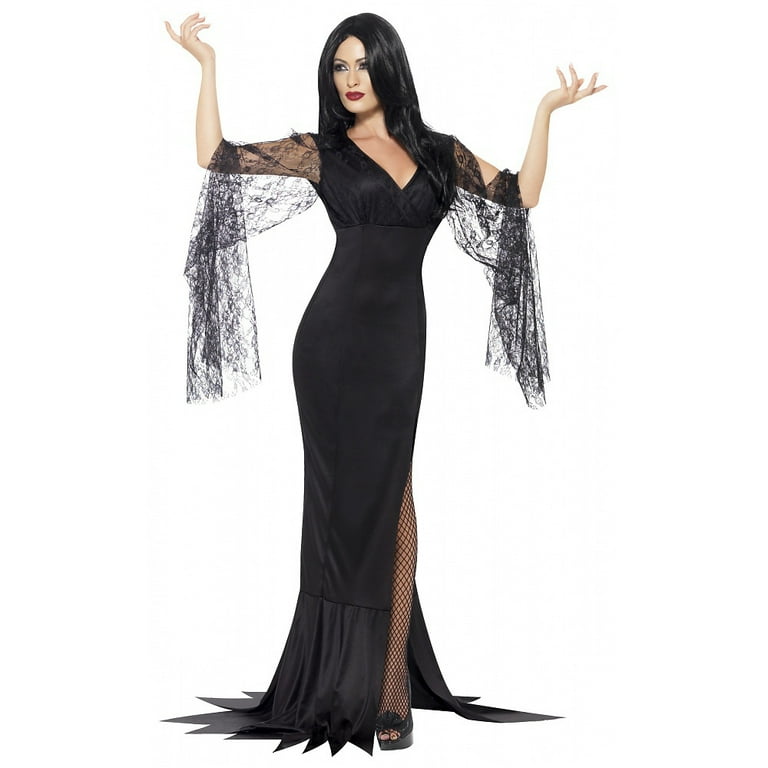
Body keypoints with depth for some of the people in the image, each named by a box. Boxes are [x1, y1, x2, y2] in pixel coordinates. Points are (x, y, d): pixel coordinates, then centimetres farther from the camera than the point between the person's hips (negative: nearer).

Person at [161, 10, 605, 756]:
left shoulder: (442, 153, 13)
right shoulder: (319, 151, 8)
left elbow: (522, 196, 12)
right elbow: (216, 157, 4)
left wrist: (545, 111, 10)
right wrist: (206, 63, 6)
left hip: (400, 339, 1)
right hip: (333, 335, -1)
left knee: (389, 496, -3)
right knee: (343, 496, 2)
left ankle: (389, 686, 1)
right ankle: (341, 679, 12)